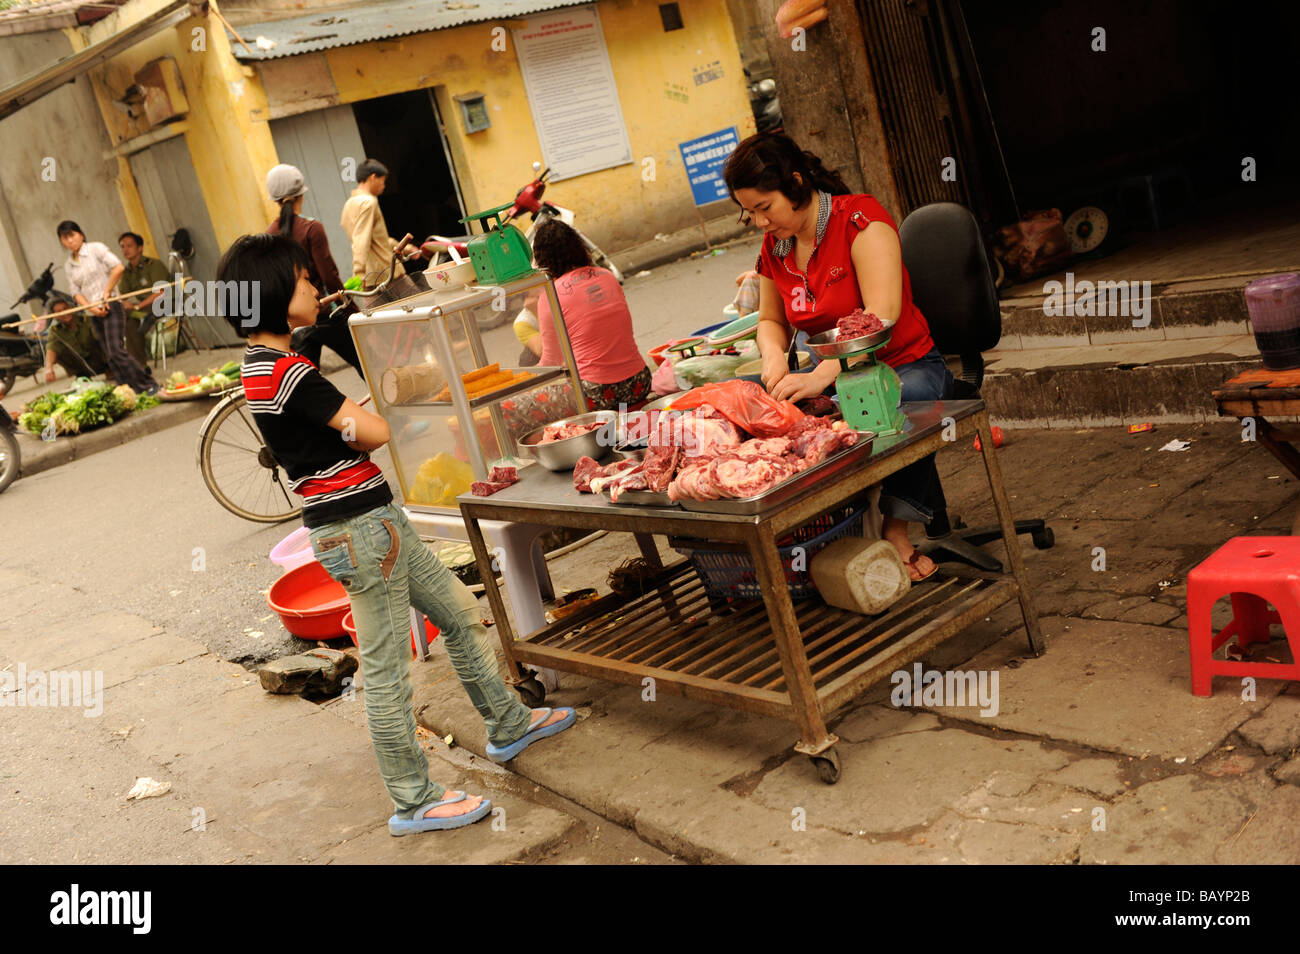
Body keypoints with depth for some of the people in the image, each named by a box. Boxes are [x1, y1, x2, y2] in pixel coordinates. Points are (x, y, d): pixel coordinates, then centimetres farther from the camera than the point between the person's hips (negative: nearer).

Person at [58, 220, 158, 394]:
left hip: (110, 307, -6)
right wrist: (91, 308, -10)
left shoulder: (96, 248, -2)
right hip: (94, 315, 6)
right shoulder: (68, 266, 14)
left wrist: (106, 293, -12)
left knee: (115, 351, -18)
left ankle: (149, 385, -13)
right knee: (110, 357, 2)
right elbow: (75, 292, 7)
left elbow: (118, 268, -12)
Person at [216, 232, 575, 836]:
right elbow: (373, 431, -21)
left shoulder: (264, 365, 12)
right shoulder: (286, 372, -19)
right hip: (357, 528, -11)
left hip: (372, 520, 11)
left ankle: (507, 725, 37)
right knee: (386, 668, 1)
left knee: (459, 611, 21)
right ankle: (413, 804, 14)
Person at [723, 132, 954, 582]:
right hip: (833, 378, 6)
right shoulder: (773, 247, 6)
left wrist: (822, 375, -37)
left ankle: (895, 529, -19)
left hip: (905, 364, -6)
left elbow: (880, 317, -25)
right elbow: (770, 320, 21)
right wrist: (773, 355, -4)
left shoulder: (860, 218, -14)